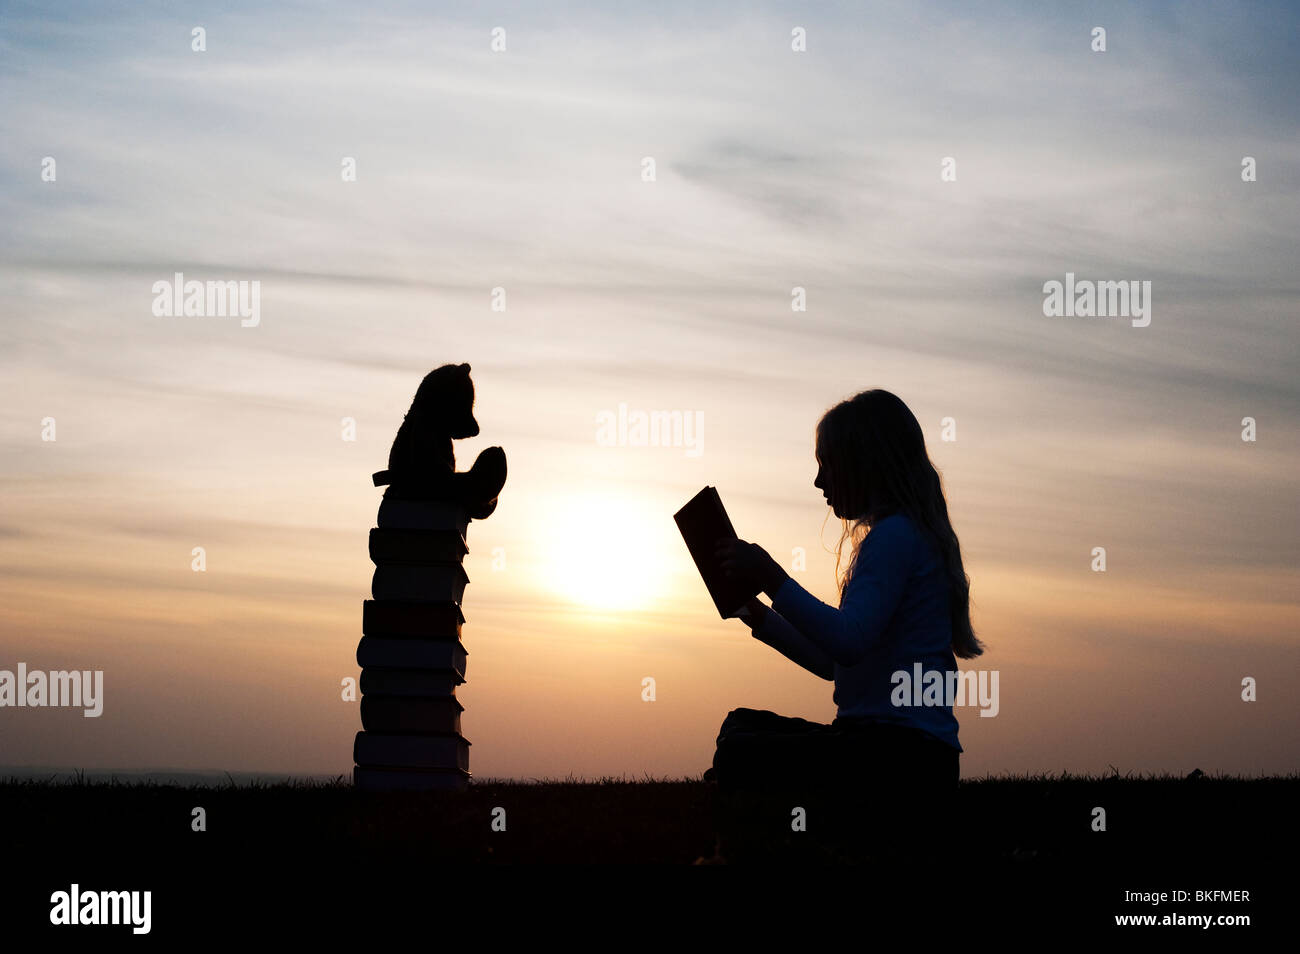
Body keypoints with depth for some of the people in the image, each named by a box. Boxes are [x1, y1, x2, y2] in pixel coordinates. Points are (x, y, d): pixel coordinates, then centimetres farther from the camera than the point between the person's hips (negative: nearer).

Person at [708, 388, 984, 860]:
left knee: (739, 760, -24)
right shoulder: (904, 534, 22)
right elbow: (835, 661, 27)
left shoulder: (897, 535, -10)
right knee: (742, 726, 19)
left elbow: (848, 643, -24)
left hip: (903, 759, -11)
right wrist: (758, 615, 23)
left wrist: (773, 579, -17)